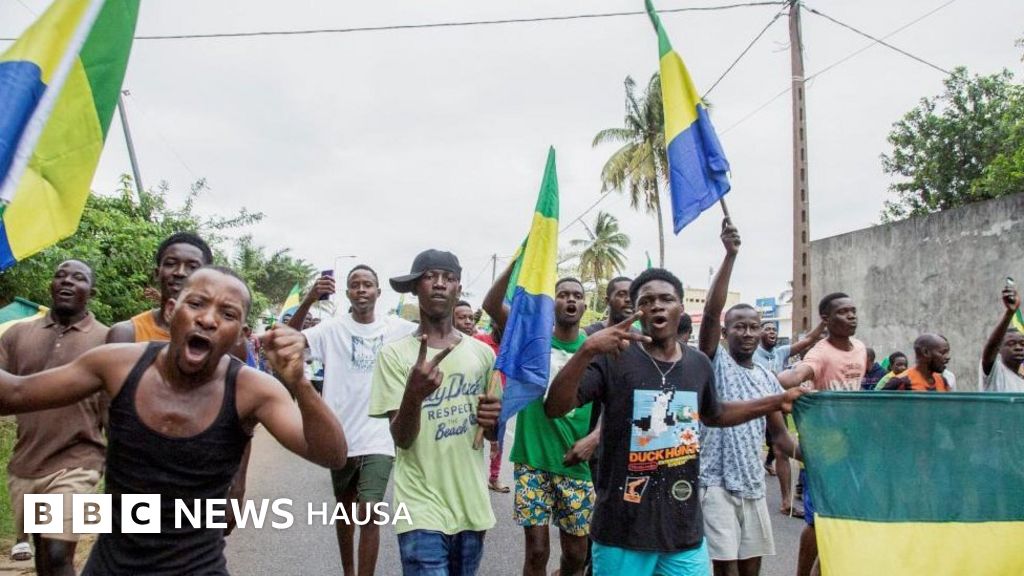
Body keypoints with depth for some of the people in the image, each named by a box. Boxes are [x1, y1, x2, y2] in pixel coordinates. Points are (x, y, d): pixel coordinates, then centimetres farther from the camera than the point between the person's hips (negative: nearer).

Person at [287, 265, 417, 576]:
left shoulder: (397, 327, -2)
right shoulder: (332, 328, -6)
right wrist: (309, 300, -31)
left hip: (378, 437, -1)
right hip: (341, 436, 1)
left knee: (369, 513, -10)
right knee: (345, 508, 20)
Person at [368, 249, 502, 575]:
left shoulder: (482, 353, 4)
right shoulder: (395, 353, -7)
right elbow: (402, 439, -12)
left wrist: (493, 420, -10)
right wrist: (413, 394, -32)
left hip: (472, 506, 4)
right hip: (422, 510, -4)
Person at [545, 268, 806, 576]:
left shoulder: (699, 364, 6)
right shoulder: (614, 357, -10)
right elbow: (555, 408, -19)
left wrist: (777, 401, 18)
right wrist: (587, 350, -33)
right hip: (622, 531, -4)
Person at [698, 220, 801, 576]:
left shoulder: (768, 379, 11)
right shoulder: (714, 363, -5)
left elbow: (780, 435, 15)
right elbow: (710, 312, -21)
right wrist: (730, 255, -27)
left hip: (753, 485, 6)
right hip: (715, 483, -6)